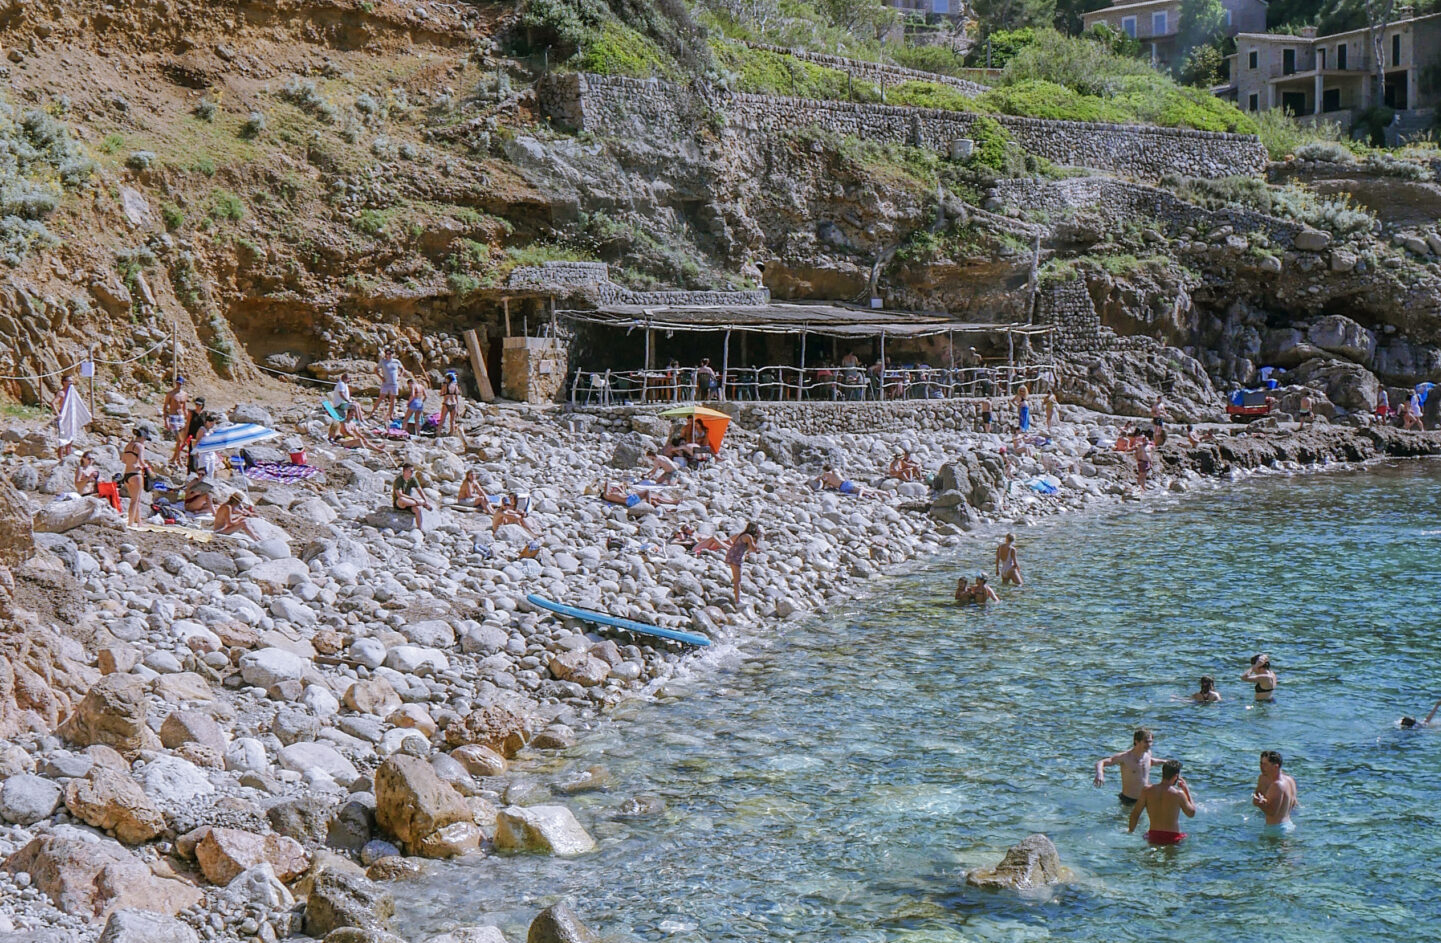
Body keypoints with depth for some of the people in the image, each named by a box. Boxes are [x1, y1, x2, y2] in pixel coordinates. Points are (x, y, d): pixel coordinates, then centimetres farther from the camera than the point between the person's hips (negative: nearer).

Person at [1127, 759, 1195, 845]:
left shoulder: (1147, 791, -5)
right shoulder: (1178, 794, -12)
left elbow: (1135, 814, -1)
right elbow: (1191, 813, 5)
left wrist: (1130, 830, 17)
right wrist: (1186, 790, 11)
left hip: (1153, 837, 4)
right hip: (1173, 838, -4)